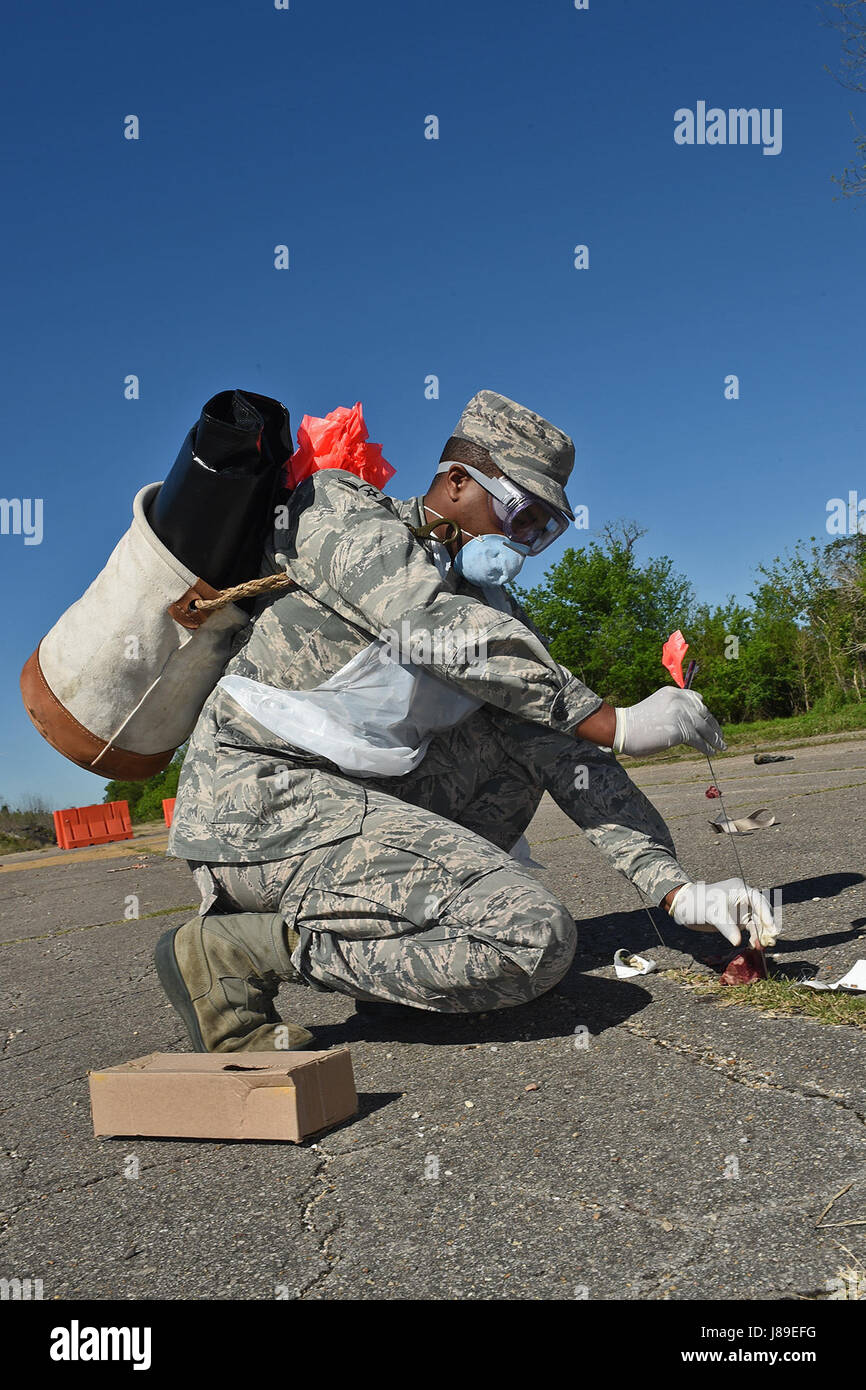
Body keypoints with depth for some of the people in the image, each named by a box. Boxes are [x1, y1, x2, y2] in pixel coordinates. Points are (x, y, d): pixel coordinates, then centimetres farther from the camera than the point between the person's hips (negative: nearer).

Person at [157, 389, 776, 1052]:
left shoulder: (494, 609, 13)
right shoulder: (335, 506, -3)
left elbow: (569, 757, 5)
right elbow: (431, 624, -21)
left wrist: (678, 890, -6)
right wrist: (615, 723, -21)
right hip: (264, 803, -8)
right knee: (534, 937, -20)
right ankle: (240, 950, -12)